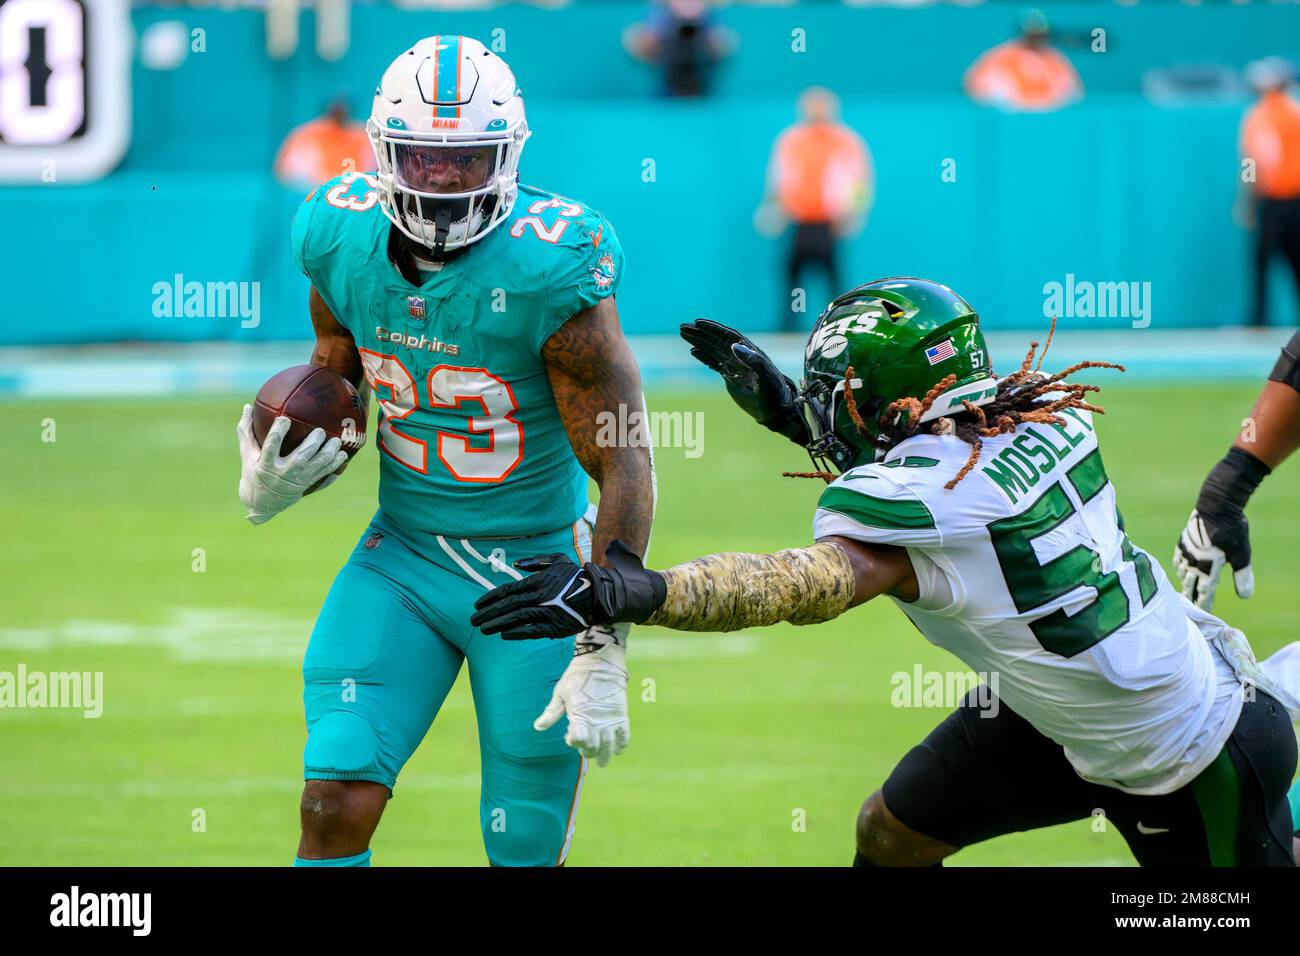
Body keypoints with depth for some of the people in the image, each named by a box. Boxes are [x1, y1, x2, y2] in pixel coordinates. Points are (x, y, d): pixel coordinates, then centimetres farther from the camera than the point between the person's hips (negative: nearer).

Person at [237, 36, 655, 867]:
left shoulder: (550, 271, -22)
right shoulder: (342, 237, -6)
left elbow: (625, 469, -19)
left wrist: (603, 656, -21)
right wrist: (273, 484, -10)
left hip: (536, 566, -4)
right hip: (403, 556, 4)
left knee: (526, 851, 1)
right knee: (335, 806, -12)